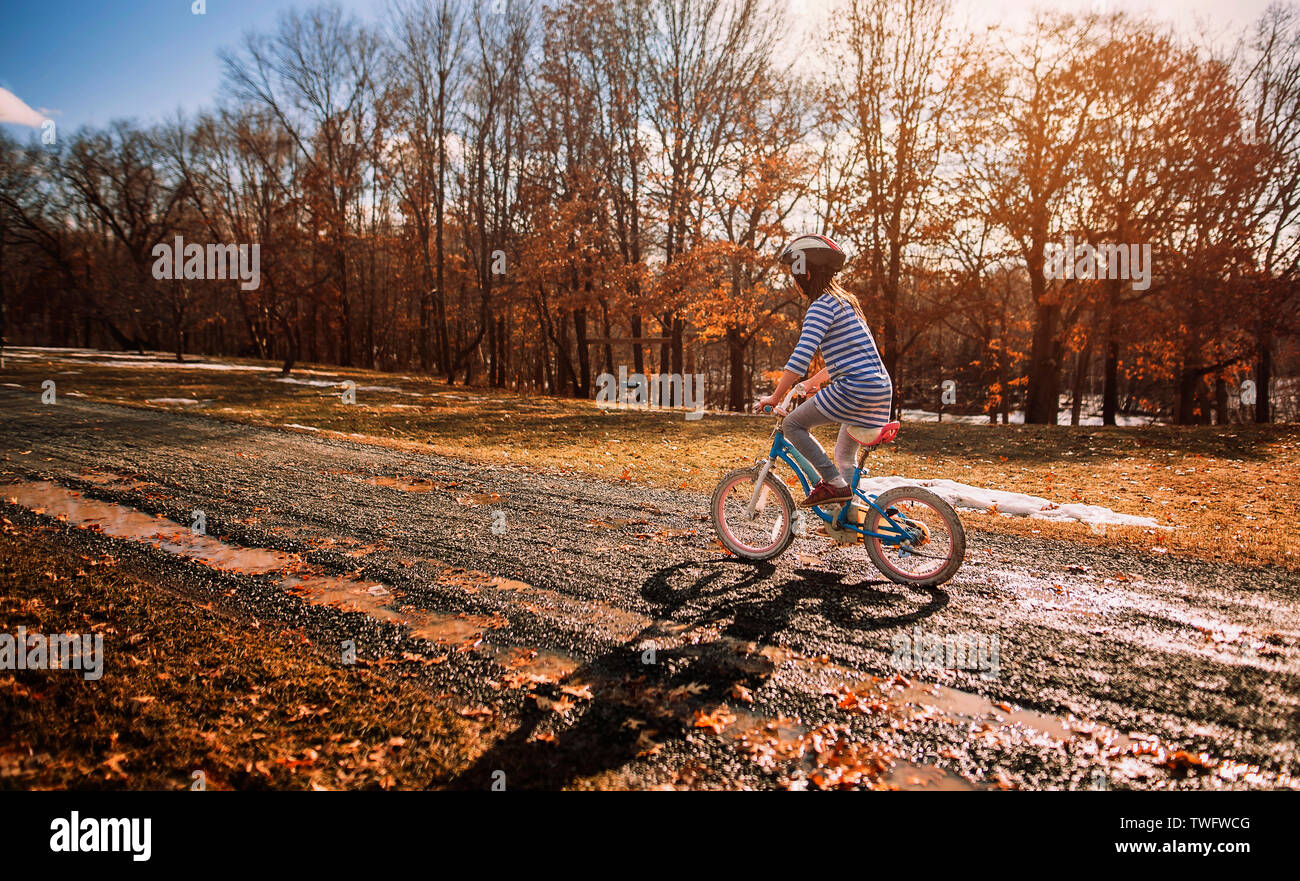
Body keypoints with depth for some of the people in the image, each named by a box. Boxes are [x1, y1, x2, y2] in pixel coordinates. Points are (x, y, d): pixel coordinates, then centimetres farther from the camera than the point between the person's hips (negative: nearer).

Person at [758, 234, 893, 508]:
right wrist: (813, 382, 34)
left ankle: (834, 483, -5)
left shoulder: (822, 305, -10)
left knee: (793, 424, 1)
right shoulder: (844, 301, 20)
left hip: (855, 388, -10)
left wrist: (775, 397, -12)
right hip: (882, 388, 10)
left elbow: (801, 357, -18)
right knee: (844, 455, 21)